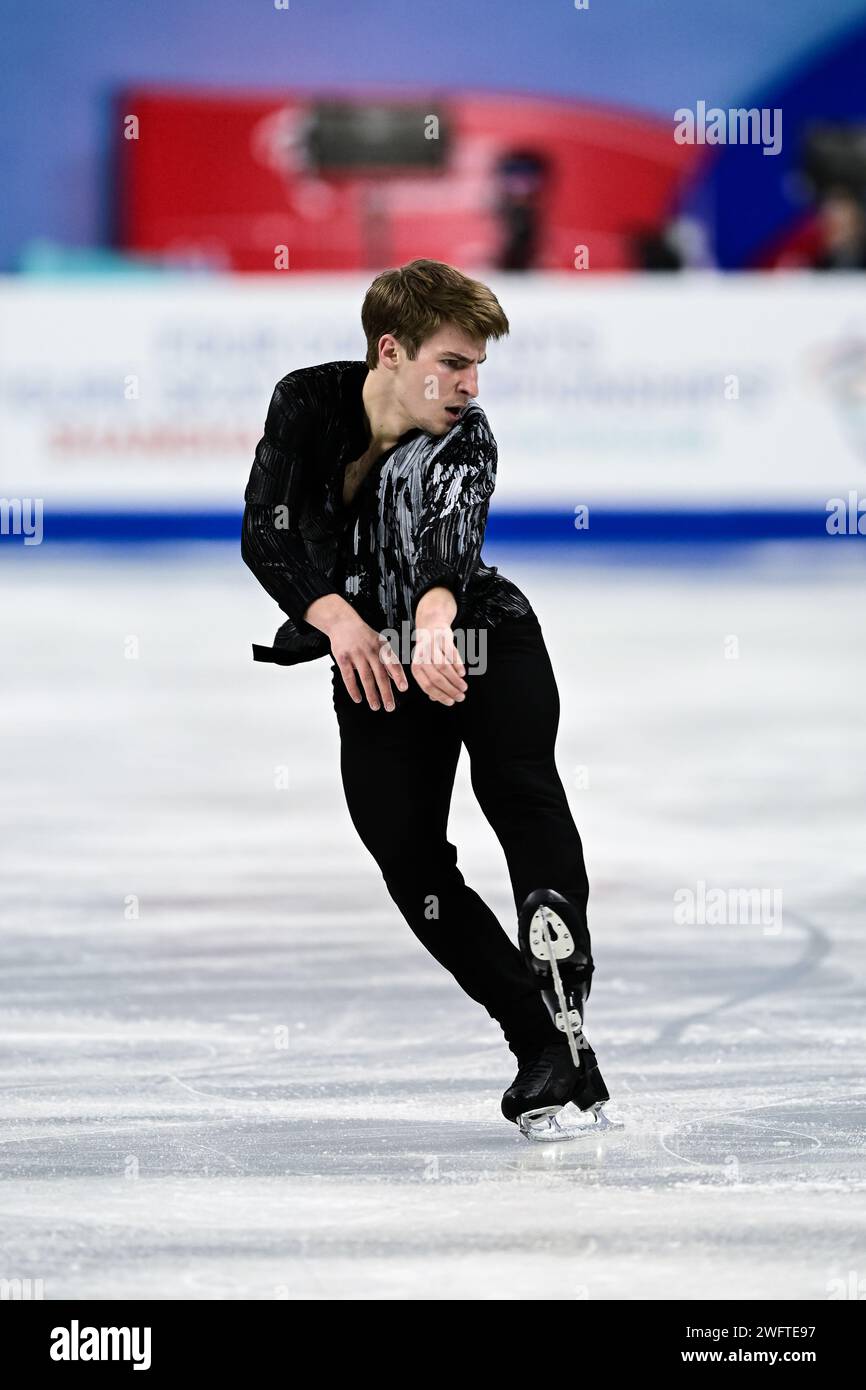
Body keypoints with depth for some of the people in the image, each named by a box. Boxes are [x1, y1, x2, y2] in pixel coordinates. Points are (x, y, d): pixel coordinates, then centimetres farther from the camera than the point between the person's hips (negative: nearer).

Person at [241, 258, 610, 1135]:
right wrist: (335, 616, -34)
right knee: (409, 862, -10)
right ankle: (542, 1046, -7)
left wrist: (437, 617, -58)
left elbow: (452, 540, -36)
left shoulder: (466, 441, -16)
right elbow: (265, 534, -17)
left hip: (483, 640, -2)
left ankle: (565, 983, -46)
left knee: (518, 784, -30)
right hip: (373, 664, 2)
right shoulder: (307, 403, -10)